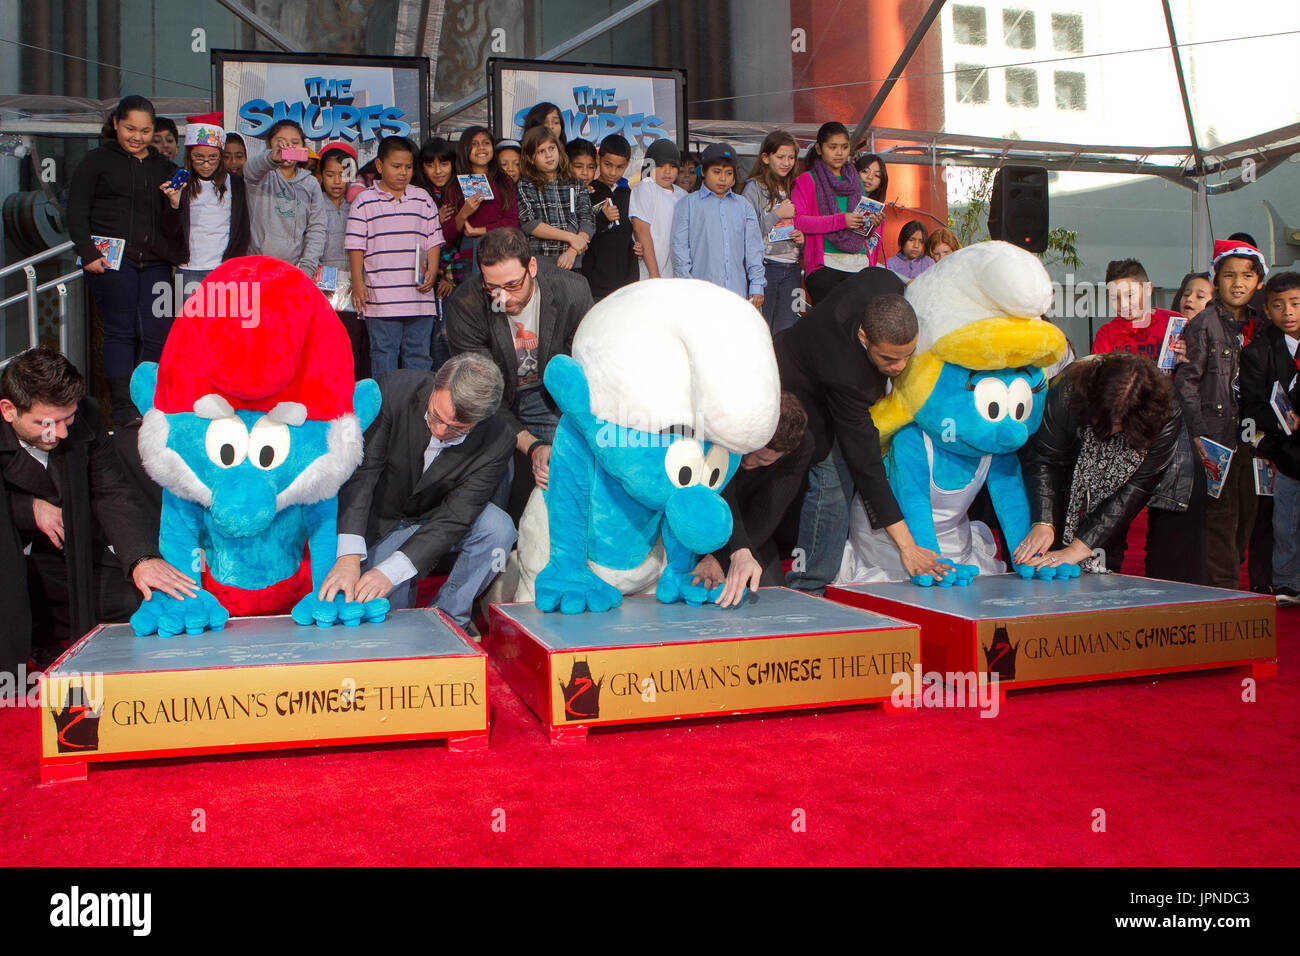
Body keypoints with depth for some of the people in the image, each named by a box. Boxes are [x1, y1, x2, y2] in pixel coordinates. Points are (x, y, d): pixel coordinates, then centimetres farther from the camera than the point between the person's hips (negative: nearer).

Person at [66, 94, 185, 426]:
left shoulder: (164, 166, 20)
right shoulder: (97, 160, 8)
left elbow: (175, 221, 20)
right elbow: (77, 211, 3)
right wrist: (89, 253, -8)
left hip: (155, 262, 4)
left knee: (157, 333, -3)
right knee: (120, 332, -7)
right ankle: (123, 408, -4)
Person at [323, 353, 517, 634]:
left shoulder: (498, 441, -26)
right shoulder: (395, 390, -27)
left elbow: (455, 518, -26)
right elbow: (360, 472, -29)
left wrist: (391, 571, -38)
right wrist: (349, 557, -41)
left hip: (437, 520, 1)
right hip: (383, 519, -1)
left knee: (498, 529, -28)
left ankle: (449, 619, -10)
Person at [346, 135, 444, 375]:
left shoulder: (423, 199, 10)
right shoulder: (365, 201, 4)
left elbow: (434, 240, 10)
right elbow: (356, 245, 3)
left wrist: (432, 272, -4)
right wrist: (357, 283, -4)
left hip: (419, 295, 2)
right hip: (380, 296, -2)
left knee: (419, 353, 7)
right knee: (383, 353, 3)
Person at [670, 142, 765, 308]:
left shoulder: (744, 206, 16)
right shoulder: (688, 205, 6)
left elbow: (753, 247, 16)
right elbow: (680, 247, 3)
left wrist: (757, 286, 8)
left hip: (738, 293, 3)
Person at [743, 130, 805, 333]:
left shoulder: (794, 188, 14)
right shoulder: (754, 188, -3)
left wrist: (802, 238, 2)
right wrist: (777, 215, -10)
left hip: (791, 268, 5)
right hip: (765, 266, -5)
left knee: (786, 331, 5)